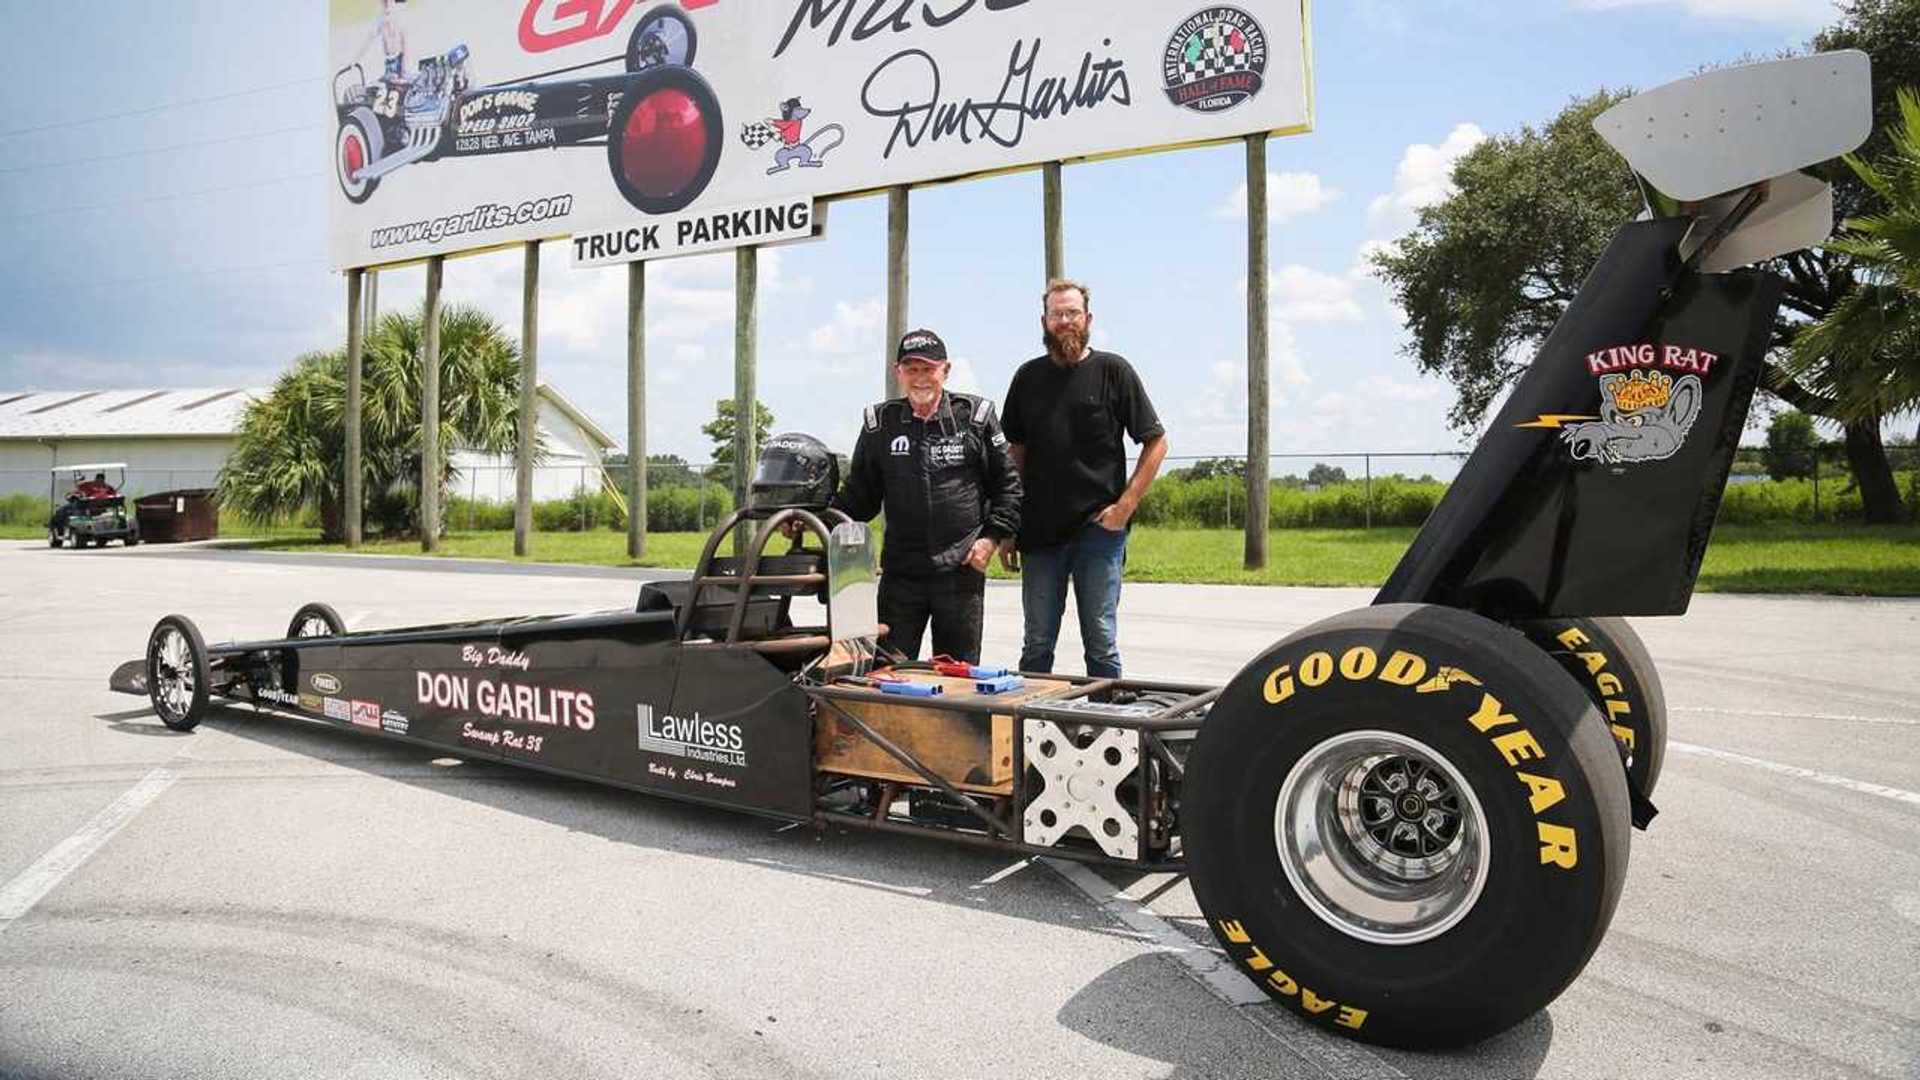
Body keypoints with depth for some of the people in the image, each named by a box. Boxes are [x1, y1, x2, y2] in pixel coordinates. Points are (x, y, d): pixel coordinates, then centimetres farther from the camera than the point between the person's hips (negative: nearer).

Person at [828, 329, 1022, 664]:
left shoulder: (975, 416, 2)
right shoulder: (880, 422, 7)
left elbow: (1007, 483, 8)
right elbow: (858, 495, 13)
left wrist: (993, 536, -3)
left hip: (962, 570, -1)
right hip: (900, 572, 2)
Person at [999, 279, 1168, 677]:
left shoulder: (1112, 371, 0)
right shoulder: (1028, 376, 10)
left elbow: (1156, 441, 1)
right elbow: (1015, 454, 13)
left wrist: (1126, 505, -9)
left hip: (1099, 530, -3)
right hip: (1039, 532, 3)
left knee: (1101, 644, 4)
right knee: (1036, 646, 9)